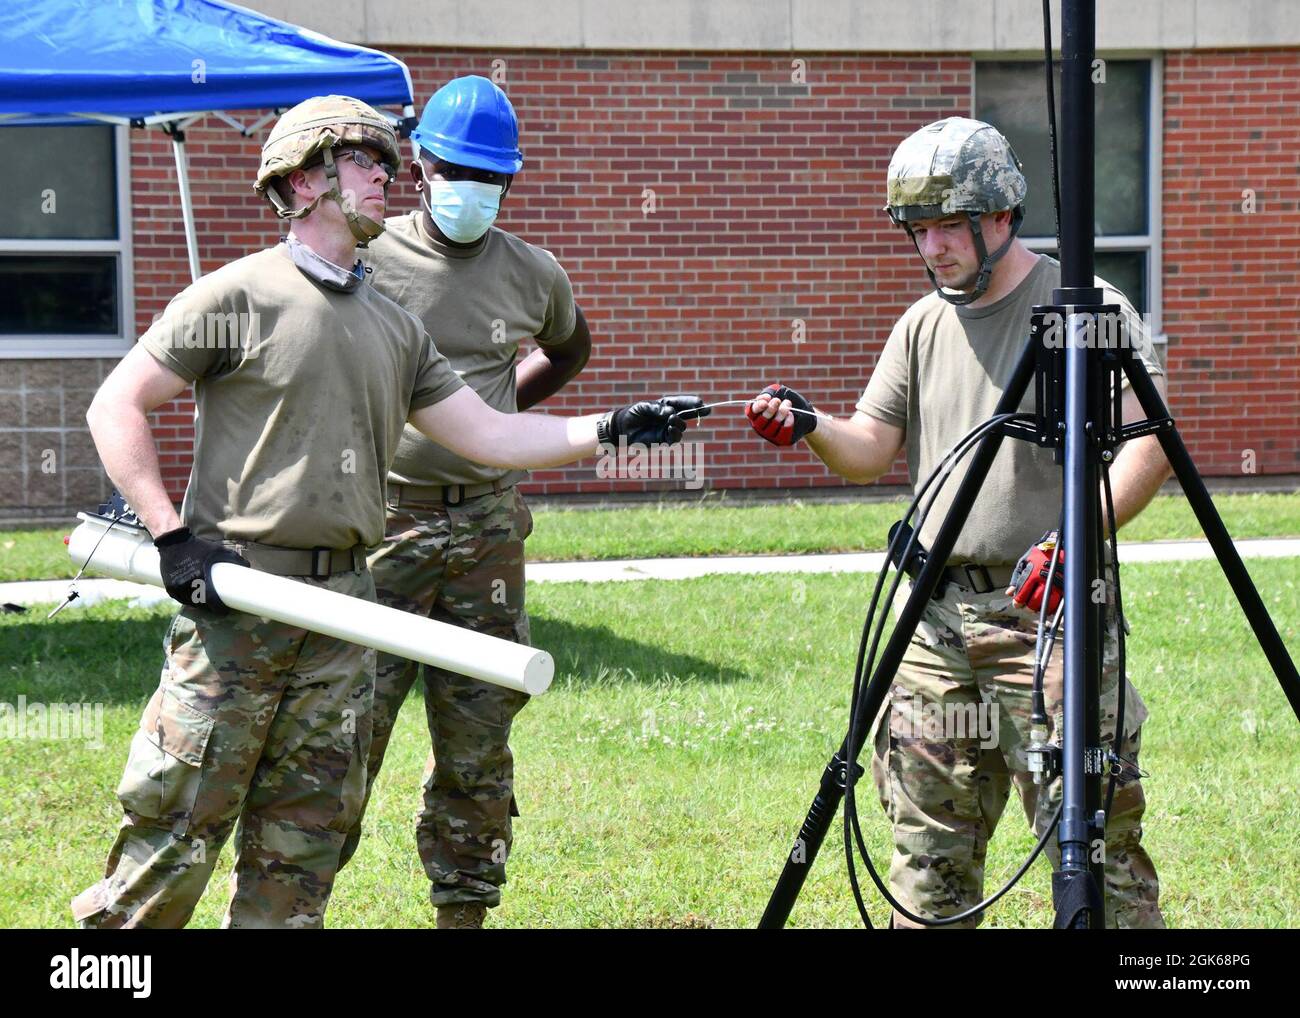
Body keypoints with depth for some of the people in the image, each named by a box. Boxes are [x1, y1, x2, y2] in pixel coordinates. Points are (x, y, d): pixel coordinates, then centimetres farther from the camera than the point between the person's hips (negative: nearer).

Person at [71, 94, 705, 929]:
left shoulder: (396, 327, 17)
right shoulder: (242, 295, -3)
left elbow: (487, 434, 16)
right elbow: (117, 407, -4)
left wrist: (610, 429, 4)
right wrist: (174, 538, -12)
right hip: (235, 596, -6)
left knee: (302, 841, 7)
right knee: (175, 832, -8)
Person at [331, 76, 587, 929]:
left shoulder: (533, 275, 8)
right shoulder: (366, 262, -3)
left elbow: (569, 348, 30)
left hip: (488, 529, 4)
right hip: (378, 518, -4)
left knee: (479, 744, 8)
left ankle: (465, 910, 16)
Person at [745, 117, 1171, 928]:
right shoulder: (923, 326, 16)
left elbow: (1150, 441, -11)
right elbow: (871, 451, 15)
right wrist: (810, 427, -6)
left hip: (1050, 613, -6)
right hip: (938, 617, 6)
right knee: (930, 845, 8)